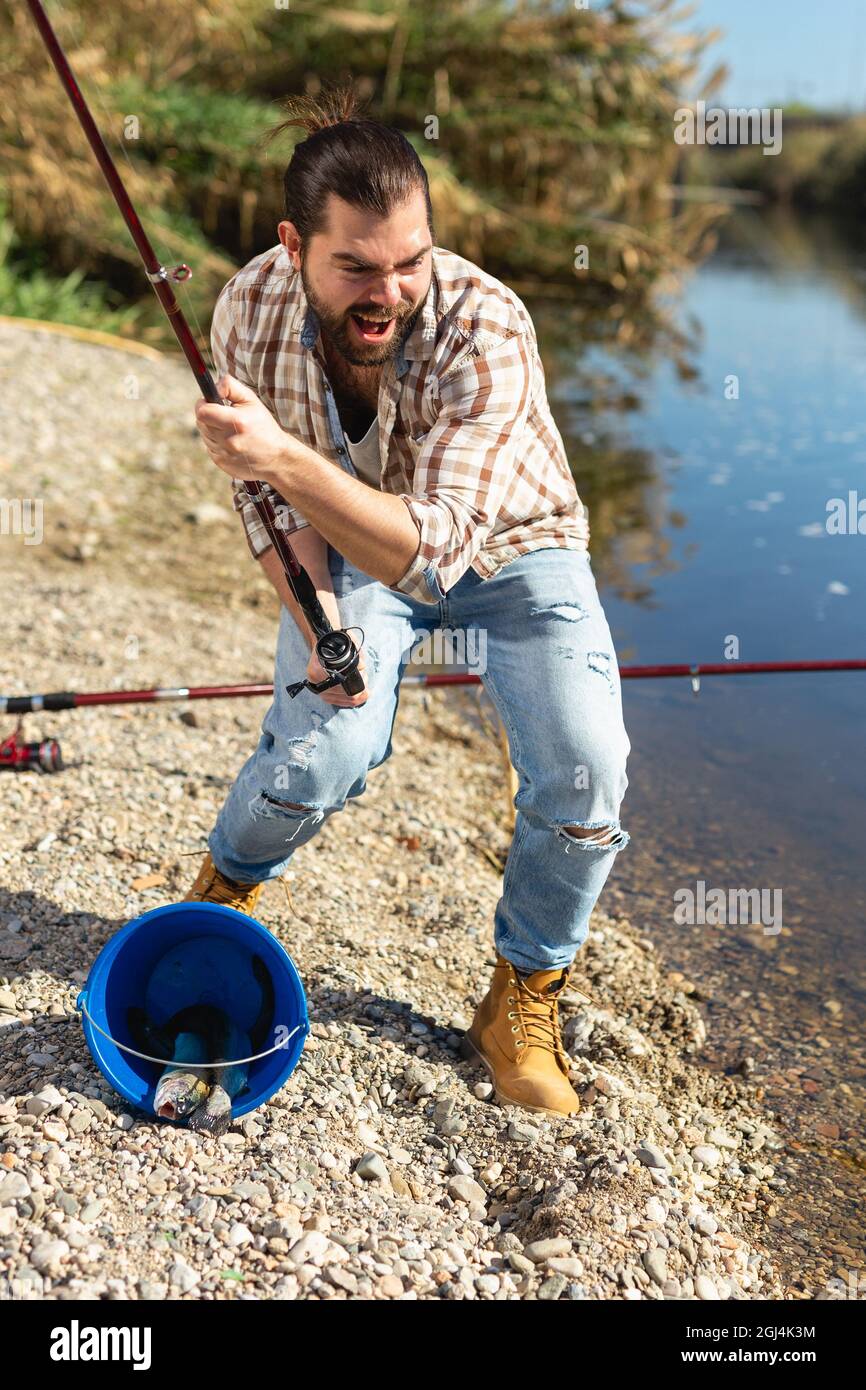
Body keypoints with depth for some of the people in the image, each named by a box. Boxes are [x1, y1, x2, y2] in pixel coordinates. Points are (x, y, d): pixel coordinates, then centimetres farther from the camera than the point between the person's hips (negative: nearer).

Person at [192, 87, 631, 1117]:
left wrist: (287, 459, -55)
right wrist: (317, 620, -20)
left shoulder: (486, 329, -35)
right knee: (329, 746, -25)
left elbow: (435, 548, -43)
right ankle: (225, 886, 10)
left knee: (585, 776, -21)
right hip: (350, 547, 2)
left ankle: (522, 1003, 5)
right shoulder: (251, 309, -22)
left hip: (509, 545, -1)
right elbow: (269, 496, -7)